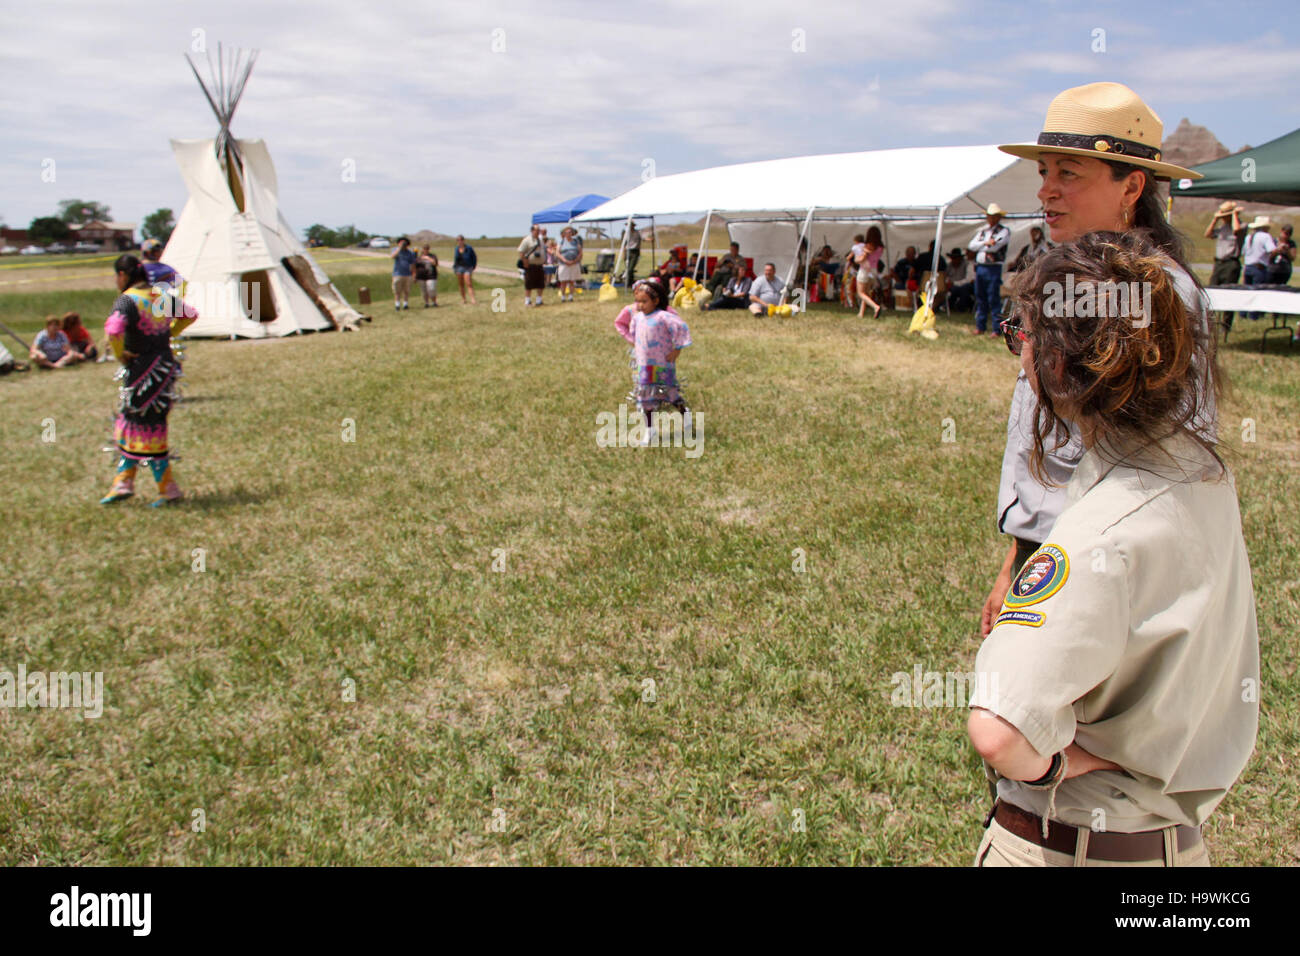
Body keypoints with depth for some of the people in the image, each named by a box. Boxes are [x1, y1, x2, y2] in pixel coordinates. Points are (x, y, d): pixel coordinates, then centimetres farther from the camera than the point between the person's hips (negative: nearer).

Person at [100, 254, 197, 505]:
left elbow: (113, 329, -32)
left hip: (143, 370, -8)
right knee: (130, 422, 18)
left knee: (146, 430, 3)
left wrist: (120, 355, -16)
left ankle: (168, 490, 7)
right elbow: (190, 314, 17)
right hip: (166, 365, 8)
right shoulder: (161, 296, 6)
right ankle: (123, 481, 23)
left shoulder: (127, 300, -16)